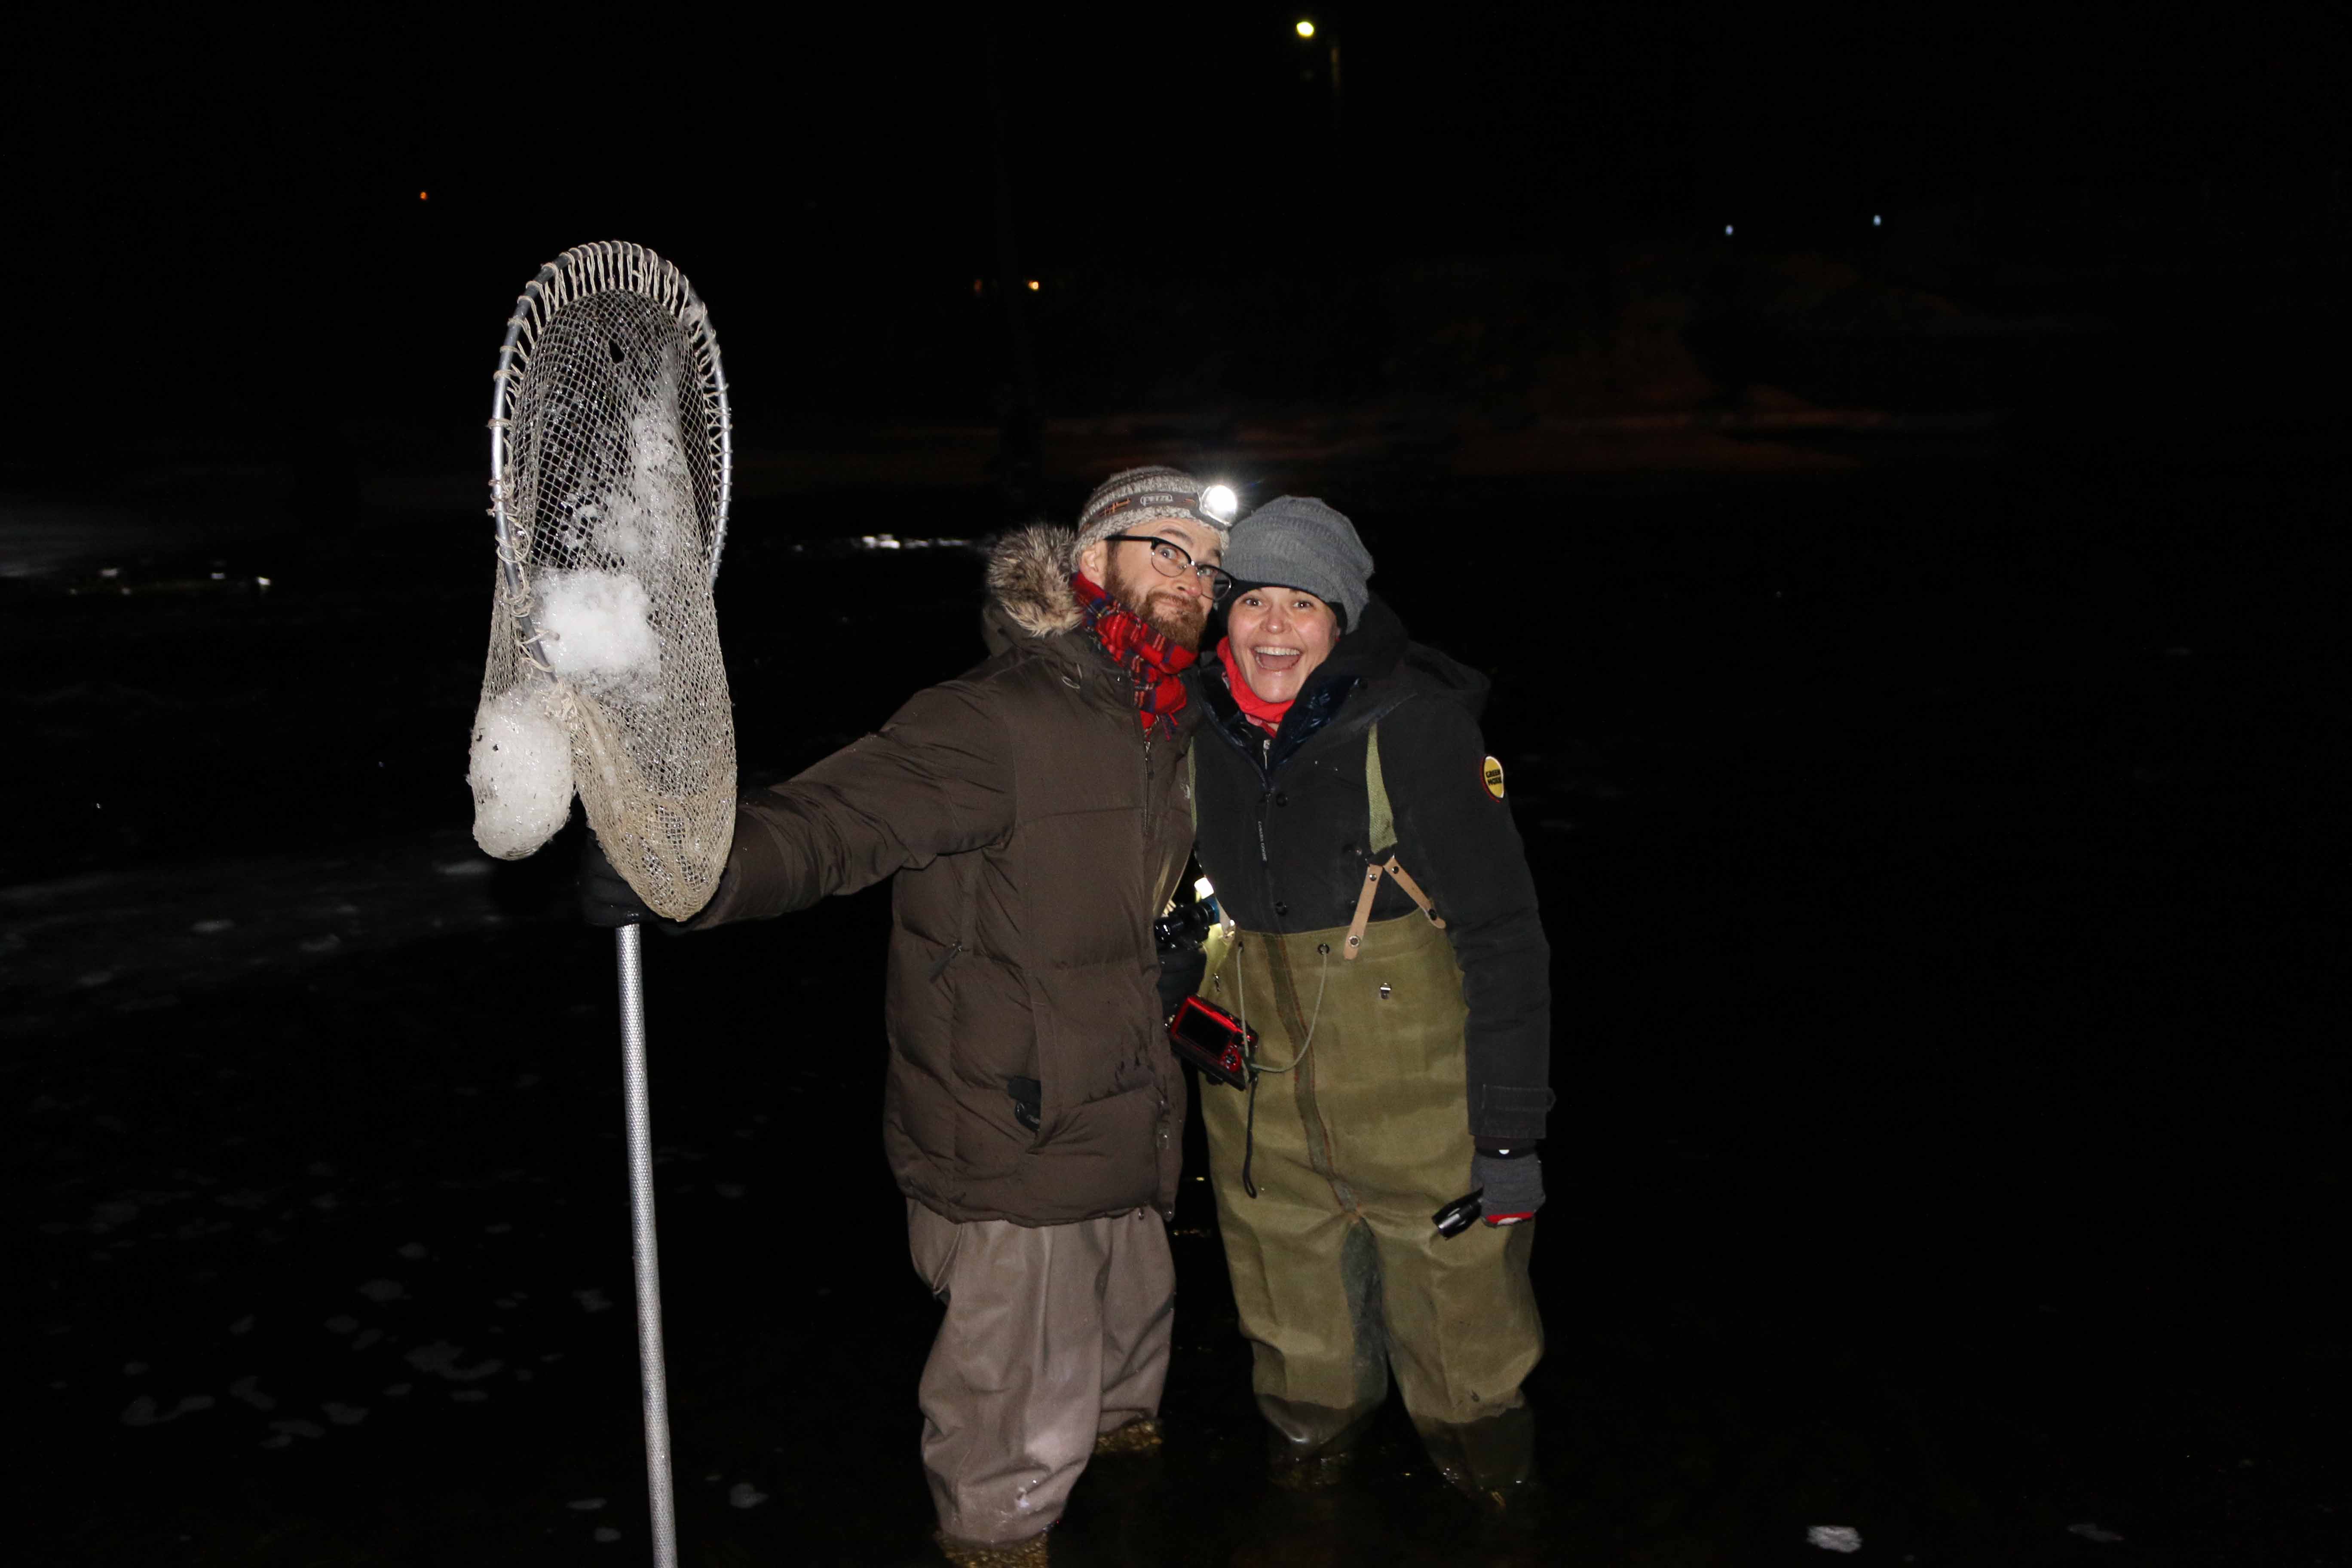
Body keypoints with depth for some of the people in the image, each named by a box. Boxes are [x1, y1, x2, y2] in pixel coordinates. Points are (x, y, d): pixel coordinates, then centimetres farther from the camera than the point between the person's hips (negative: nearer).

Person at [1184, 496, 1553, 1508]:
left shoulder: (1412, 724, -17)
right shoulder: (1203, 732, -2)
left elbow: (1504, 936, -15)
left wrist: (1511, 1130, -15)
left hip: (1421, 1099, -4)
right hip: (1259, 1102, 4)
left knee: (1454, 1297, 11)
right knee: (1293, 1307, 21)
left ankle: (1476, 1437, 42)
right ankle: (1310, 1425, 50)